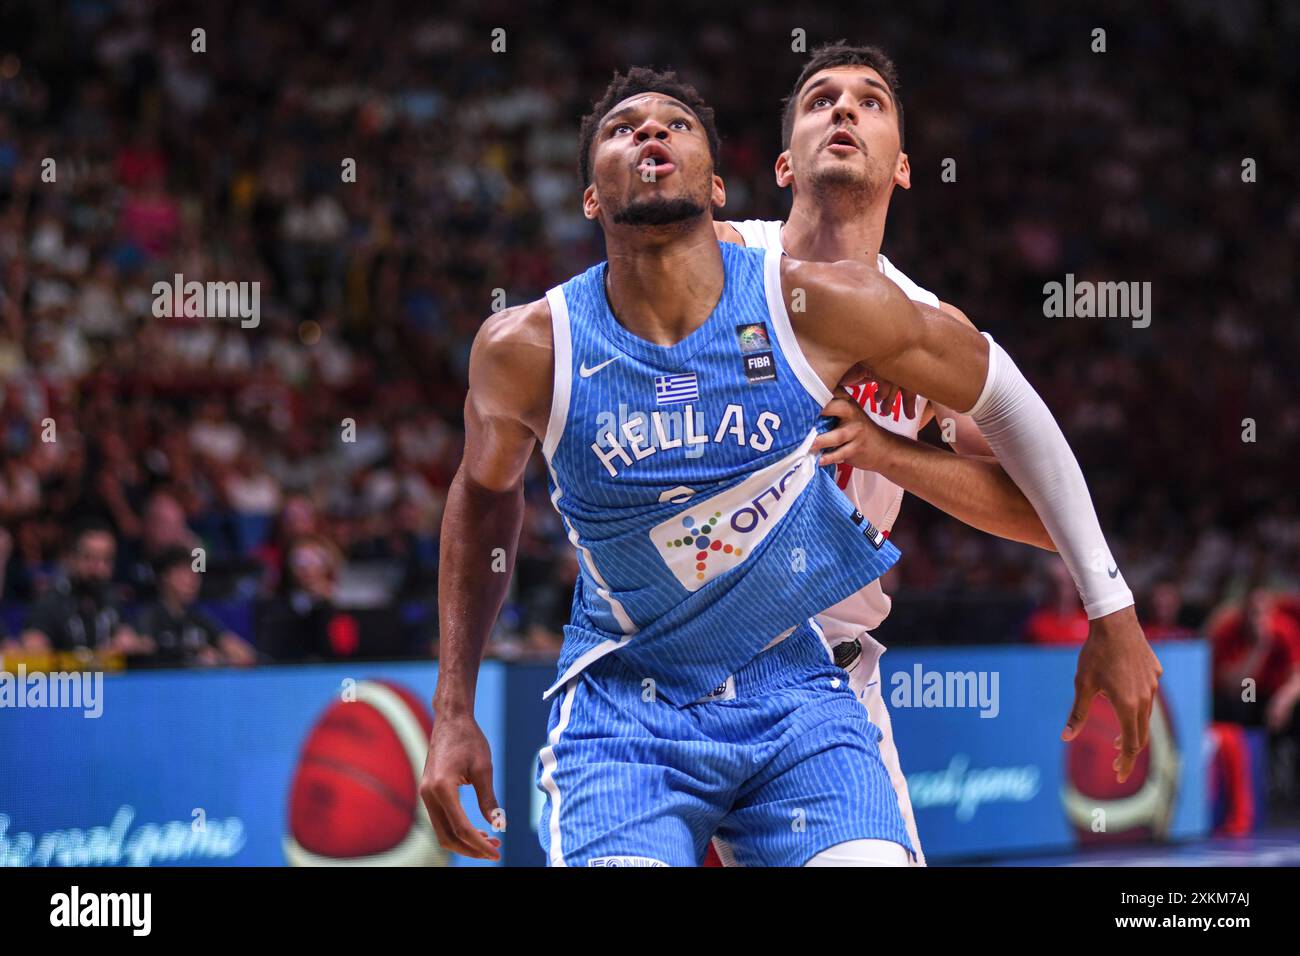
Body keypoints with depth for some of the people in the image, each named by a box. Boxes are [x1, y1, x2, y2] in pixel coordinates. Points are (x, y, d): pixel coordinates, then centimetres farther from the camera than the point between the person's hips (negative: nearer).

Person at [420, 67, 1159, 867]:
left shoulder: (814, 305, -14)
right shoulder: (529, 349, -12)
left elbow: (1002, 395, 1)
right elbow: (485, 494, 10)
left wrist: (1112, 607, 4)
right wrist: (454, 711, 10)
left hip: (794, 695, 1)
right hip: (624, 707, -1)